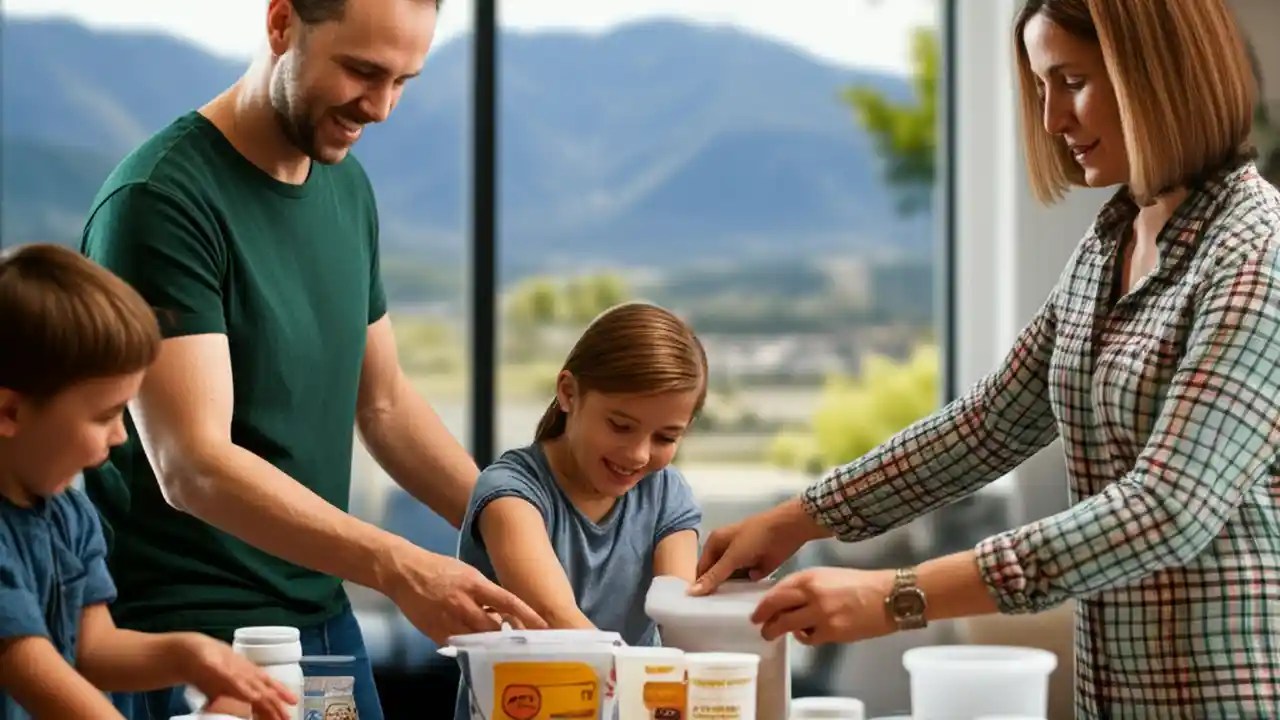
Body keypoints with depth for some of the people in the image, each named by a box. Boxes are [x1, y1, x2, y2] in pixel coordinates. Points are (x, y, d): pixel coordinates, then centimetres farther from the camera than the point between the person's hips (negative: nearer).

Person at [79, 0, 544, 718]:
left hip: (327, 622, 8)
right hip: (191, 634, -7)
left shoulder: (347, 186, 7)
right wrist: (397, 567, -34)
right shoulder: (163, 199, -18)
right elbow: (193, 466, -25)